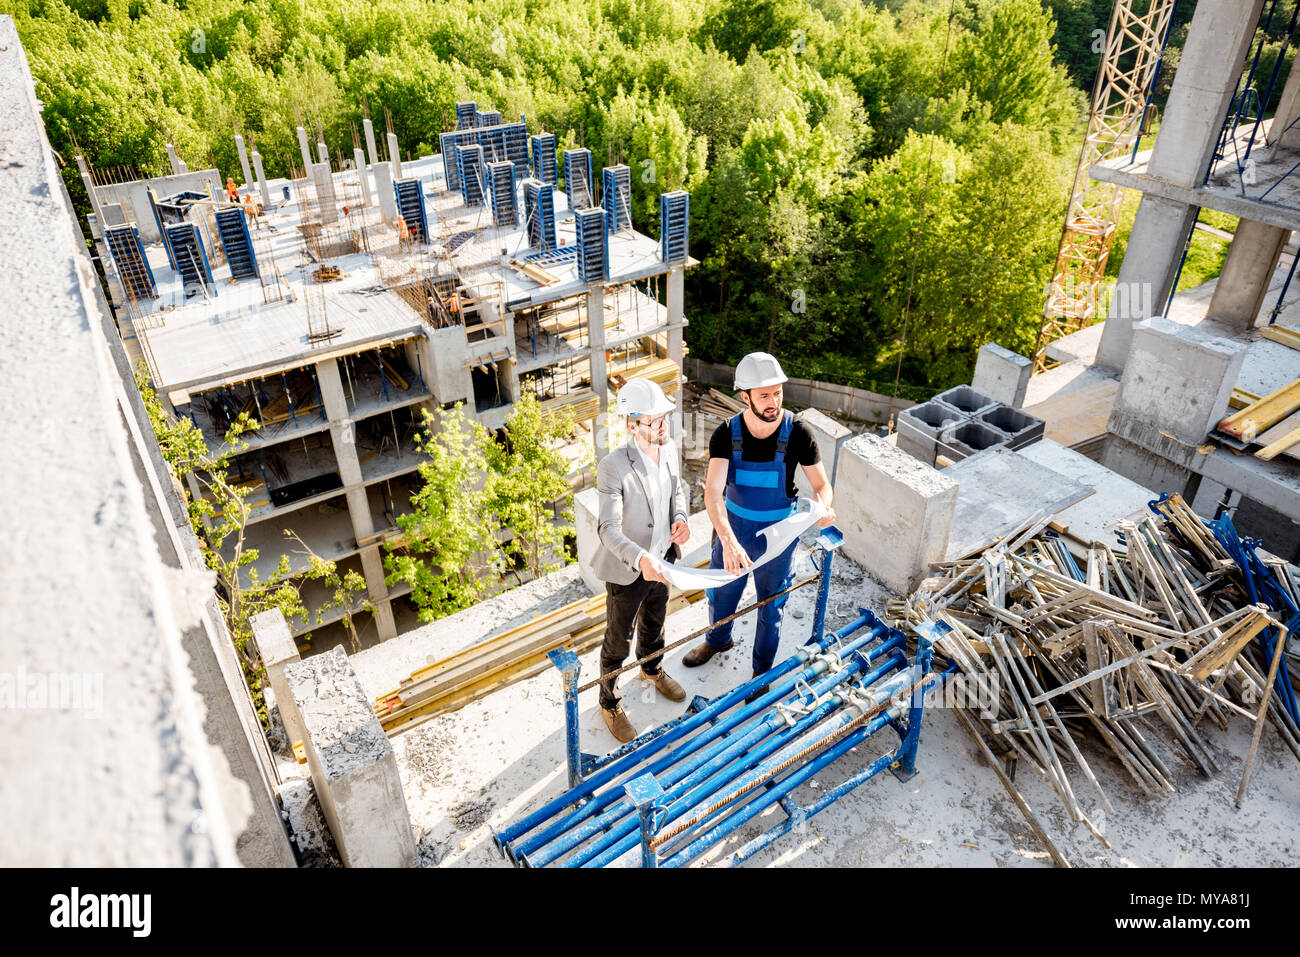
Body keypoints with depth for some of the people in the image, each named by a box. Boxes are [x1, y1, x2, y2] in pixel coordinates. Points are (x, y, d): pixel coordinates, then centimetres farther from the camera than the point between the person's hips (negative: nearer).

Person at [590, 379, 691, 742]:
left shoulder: (669, 448, -9)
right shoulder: (613, 467, -31)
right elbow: (608, 528, -33)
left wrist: (680, 516, -12)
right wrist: (640, 558, -49)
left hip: (662, 559, 7)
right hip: (627, 571, -6)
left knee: (655, 621, 32)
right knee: (618, 641, 14)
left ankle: (652, 669, 62)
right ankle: (610, 705, 39)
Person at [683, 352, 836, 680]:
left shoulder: (798, 434, -20)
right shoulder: (726, 434, -19)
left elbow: (821, 485, -10)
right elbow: (713, 492, -31)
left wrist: (823, 508, -36)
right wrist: (728, 541, -47)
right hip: (733, 532, 2)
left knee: (770, 609, 17)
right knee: (721, 594, 24)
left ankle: (763, 669, 43)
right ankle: (718, 640, 57)